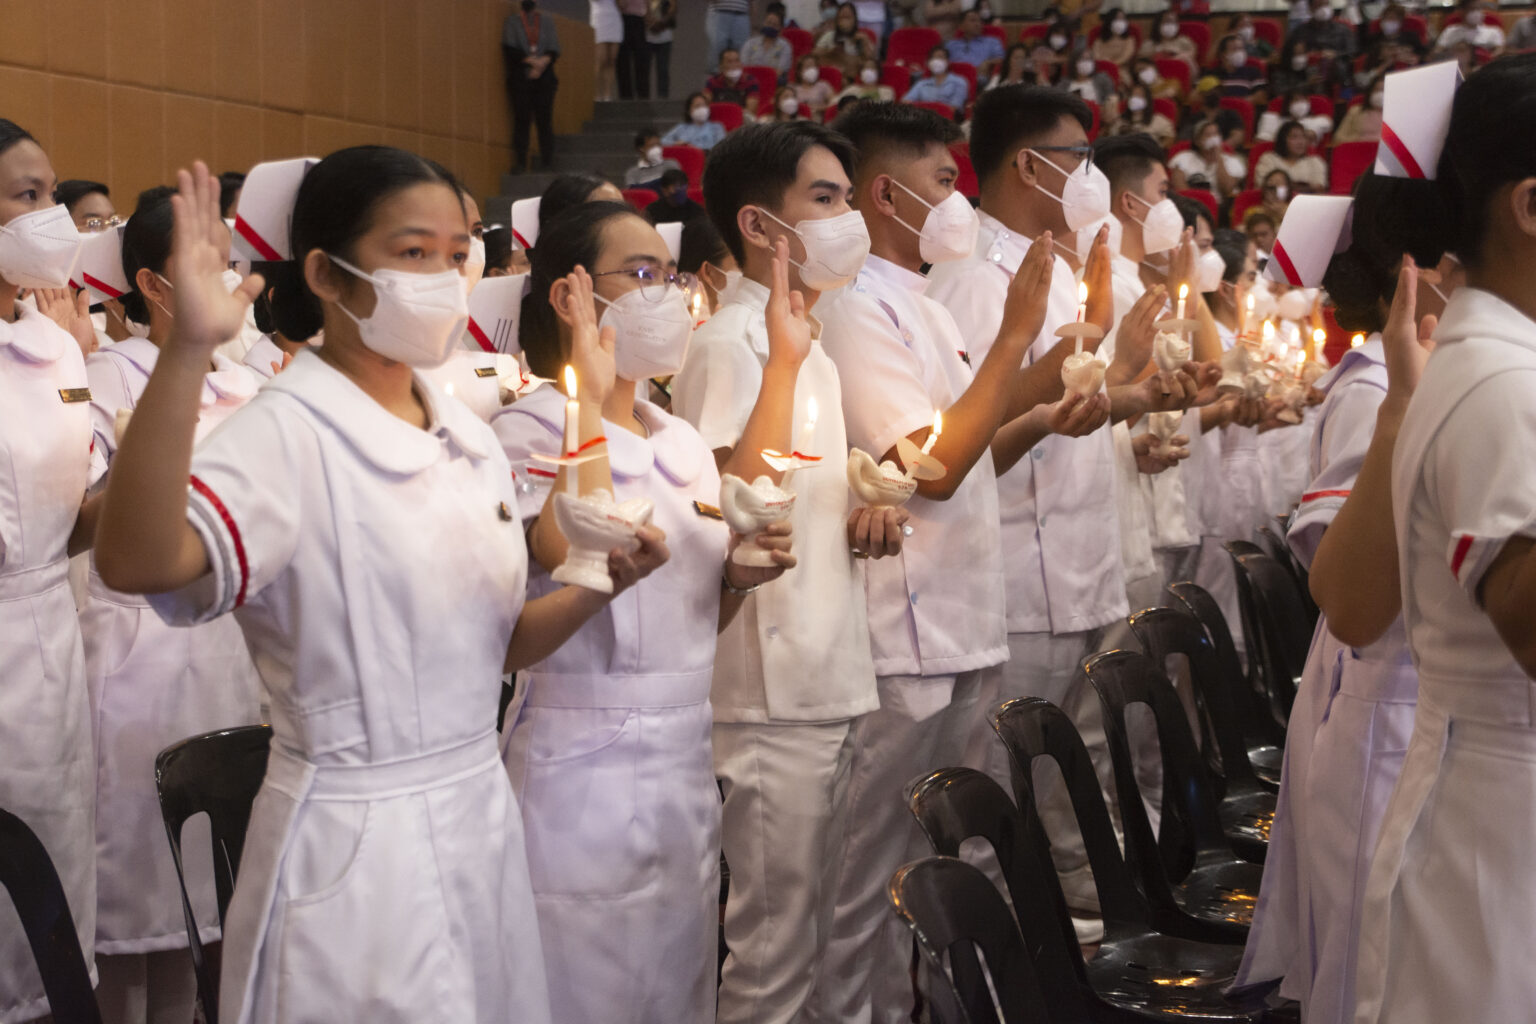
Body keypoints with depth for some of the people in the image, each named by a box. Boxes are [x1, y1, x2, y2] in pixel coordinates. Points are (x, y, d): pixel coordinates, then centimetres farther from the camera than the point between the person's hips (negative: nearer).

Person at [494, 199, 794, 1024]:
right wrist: (592, 401, -25)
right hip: (584, 773, -7)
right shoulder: (530, 430, -10)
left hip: (687, 765, 7)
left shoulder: (684, 444, 12)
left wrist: (742, 574, -4)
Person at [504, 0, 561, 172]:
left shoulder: (547, 21, 13)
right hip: (520, 79, -1)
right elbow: (510, 49, -4)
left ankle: (548, 163, -1)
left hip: (544, 79, 1)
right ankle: (520, 163, -2)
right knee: (522, 119, -5)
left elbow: (554, 50, 6)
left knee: (544, 120, -3)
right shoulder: (512, 21, 8)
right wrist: (533, 61, -13)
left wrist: (542, 63, -12)